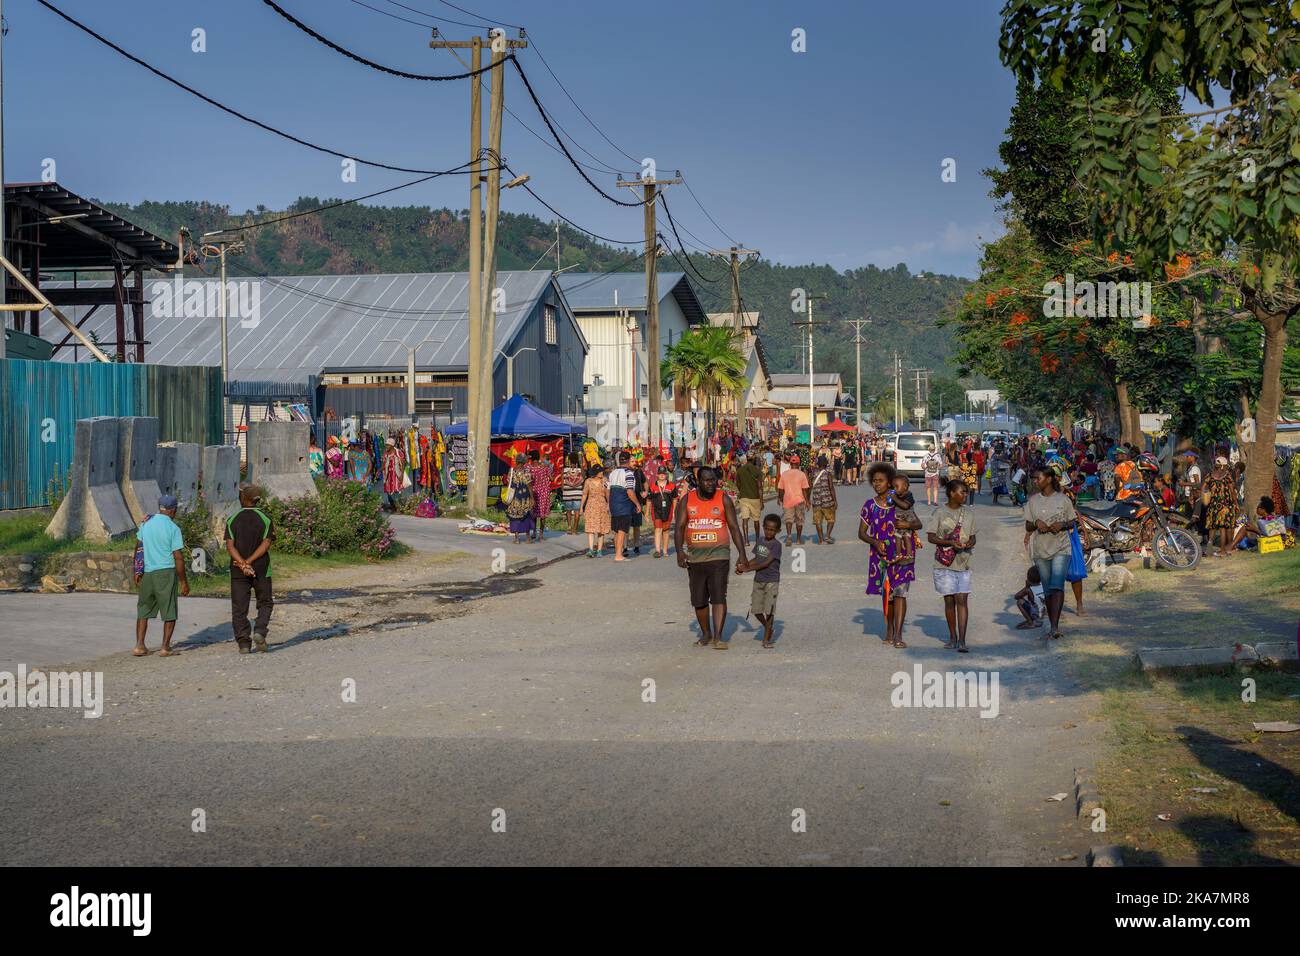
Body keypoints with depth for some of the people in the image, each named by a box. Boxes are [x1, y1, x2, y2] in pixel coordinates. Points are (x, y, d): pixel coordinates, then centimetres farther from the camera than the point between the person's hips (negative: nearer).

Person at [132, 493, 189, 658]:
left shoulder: (146, 522, 6)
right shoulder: (173, 528, -9)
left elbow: (138, 548, 11)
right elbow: (178, 557, -11)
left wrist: (137, 572, 19)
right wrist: (183, 582, -6)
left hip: (147, 572, 5)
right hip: (166, 572, -5)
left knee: (143, 610, 14)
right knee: (170, 612, 5)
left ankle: (139, 645, 8)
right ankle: (165, 648, 3)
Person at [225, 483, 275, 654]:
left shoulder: (232, 519, 1)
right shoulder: (265, 518, -1)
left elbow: (230, 546, -9)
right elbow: (266, 544, -11)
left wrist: (243, 564, -14)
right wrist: (249, 562, -12)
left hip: (238, 570, 0)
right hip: (261, 569, 0)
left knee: (239, 607, 4)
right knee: (265, 603, 13)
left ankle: (243, 643, 0)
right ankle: (259, 632, -9)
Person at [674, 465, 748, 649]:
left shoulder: (723, 499, 0)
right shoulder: (688, 500, 4)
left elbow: (734, 527, 1)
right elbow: (679, 527, 2)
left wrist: (742, 555, -6)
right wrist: (680, 551, -13)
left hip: (719, 556, -3)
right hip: (695, 557, 3)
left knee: (718, 596, -13)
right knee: (698, 600, 9)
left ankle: (718, 636, -14)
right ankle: (706, 634, 24)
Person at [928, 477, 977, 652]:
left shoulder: (969, 513, 10)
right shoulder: (940, 512, -1)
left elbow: (973, 537, 16)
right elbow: (931, 537, -4)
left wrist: (970, 543, -8)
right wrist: (950, 542, -18)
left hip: (964, 564, 2)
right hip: (945, 564, -2)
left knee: (962, 600, -7)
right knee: (949, 601, 4)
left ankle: (962, 641, -11)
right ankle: (952, 637, 17)